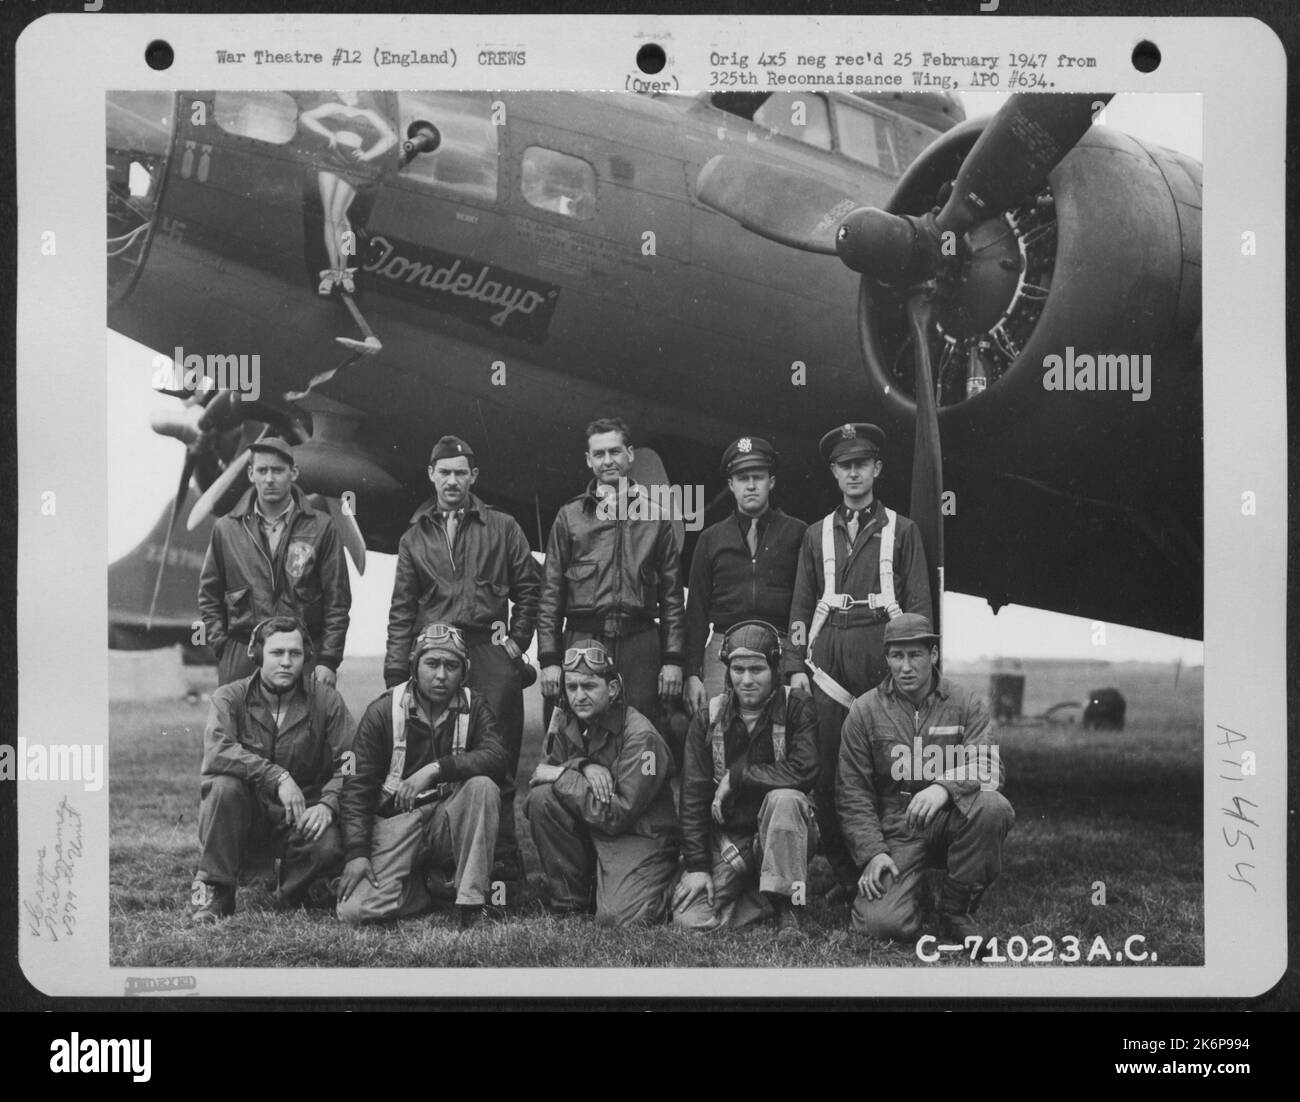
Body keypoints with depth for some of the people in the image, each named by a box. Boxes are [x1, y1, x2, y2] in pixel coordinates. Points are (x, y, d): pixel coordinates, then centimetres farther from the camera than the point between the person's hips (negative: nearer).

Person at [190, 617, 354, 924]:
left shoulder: (326, 700, -1)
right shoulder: (230, 698, -4)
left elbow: (349, 763, -8)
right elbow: (215, 753, -23)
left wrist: (328, 804, -27)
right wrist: (277, 777, -32)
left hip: (301, 819, 0)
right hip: (246, 820, 0)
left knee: (328, 847, -31)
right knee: (224, 784, -31)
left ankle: (288, 894, 3)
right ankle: (214, 892, -17)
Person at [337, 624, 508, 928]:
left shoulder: (473, 707, 2)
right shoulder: (383, 712, -2)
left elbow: (496, 758, -17)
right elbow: (358, 787, -3)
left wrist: (436, 769, -29)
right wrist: (357, 853, -13)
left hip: (449, 819, 1)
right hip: (396, 820, -1)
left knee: (482, 786, -30)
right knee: (354, 910, -23)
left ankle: (473, 901, -22)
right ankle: (423, 887, 9)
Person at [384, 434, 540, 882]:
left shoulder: (501, 528, 10)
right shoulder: (415, 536, 16)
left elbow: (528, 588, 12)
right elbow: (402, 608, 14)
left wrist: (517, 639, 2)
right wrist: (396, 668, 6)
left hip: (489, 649, -2)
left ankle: (503, 855, 1)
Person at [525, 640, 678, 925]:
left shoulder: (641, 737, -19)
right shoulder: (566, 720, 3)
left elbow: (617, 816, -22)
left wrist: (563, 776, -20)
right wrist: (583, 767, -19)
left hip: (640, 836, -6)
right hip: (589, 831, 6)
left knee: (617, 918, -28)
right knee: (541, 797, -19)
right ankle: (568, 901, -6)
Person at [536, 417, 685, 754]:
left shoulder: (654, 517, 11)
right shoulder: (570, 516, 10)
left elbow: (672, 595, 10)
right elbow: (551, 592, 7)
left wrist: (673, 659, 1)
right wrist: (548, 659, -1)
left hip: (640, 643, 0)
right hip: (583, 641, 0)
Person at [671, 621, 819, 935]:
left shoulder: (797, 708, -7)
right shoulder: (707, 719, 1)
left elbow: (804, 771, -23)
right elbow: (693, 796, -1)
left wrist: (735, 778, -16)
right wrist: (696, 866, -9)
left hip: (783, 833, -2)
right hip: (727, 839, 3)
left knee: (784, 798, -36)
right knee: (690, 918, -18)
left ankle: (787, 909, -22)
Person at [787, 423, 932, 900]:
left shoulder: (901, 530, 10)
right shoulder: (817, 534, 18)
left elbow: (919, 605, 6)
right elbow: (801, 605, 16)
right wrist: (795, 665, 6)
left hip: (883, 652, -2)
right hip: (828, 655, 2)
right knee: (828, 773, -1)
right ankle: (843, 873, 8)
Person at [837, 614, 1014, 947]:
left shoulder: (964, 704, 3)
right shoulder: (864, 711, 2)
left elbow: (988, 768, -11)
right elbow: (852, 793, 2)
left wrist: (945, 786, -32)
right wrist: (872, 853, -11)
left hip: (949, 820, 1)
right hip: (894, 831, -1)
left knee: (993, 806, -32)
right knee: (885, 924, -25)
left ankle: (955, 911, -10)